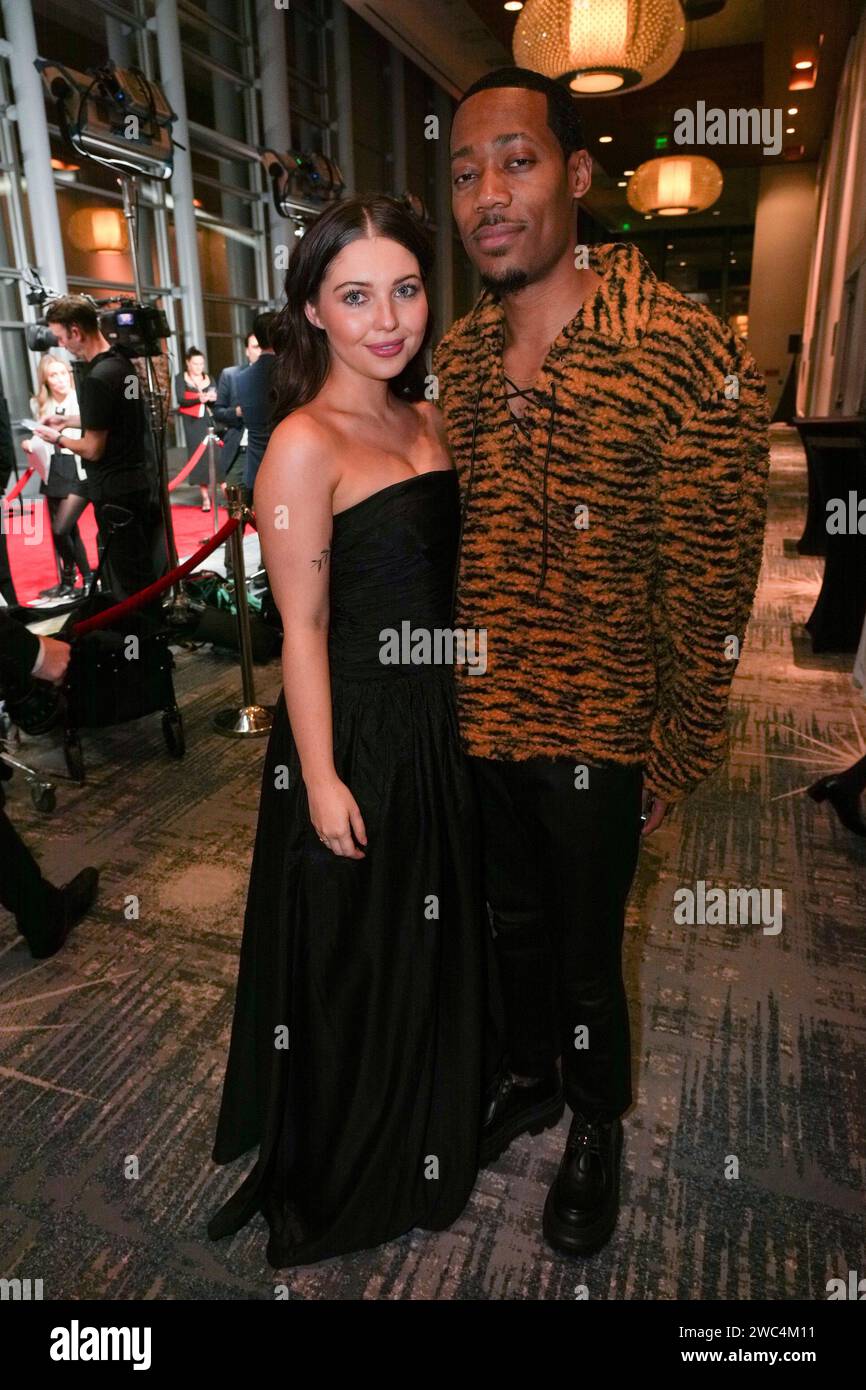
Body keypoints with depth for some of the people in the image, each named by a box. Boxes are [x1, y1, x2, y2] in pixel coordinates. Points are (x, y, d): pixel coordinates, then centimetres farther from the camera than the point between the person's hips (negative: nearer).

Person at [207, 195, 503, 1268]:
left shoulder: (424, 422, 7)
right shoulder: (303, 445, -16)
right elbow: (303, 628, -17)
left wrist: (465, 710, 13)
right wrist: (320, 779, -17)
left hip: (435, 721, 8)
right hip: (352, 731, -8)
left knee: (433, 930, 23)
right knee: (350, 952, 12)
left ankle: (429, 1130, 52)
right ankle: (345, 1176, 41)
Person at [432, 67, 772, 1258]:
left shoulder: (688, 353, -15)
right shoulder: (456, 354, 2)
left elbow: (710, 585, -12)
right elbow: (440, 541, 8)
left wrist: (676, 759, -8)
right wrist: (447, 690, 9)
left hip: (595, 737, -4)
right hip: (478, 723, 5)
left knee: (586, 953, 14)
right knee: (514, 921, 23)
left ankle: (597, 1127, 45)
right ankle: (529, 1079, 52)